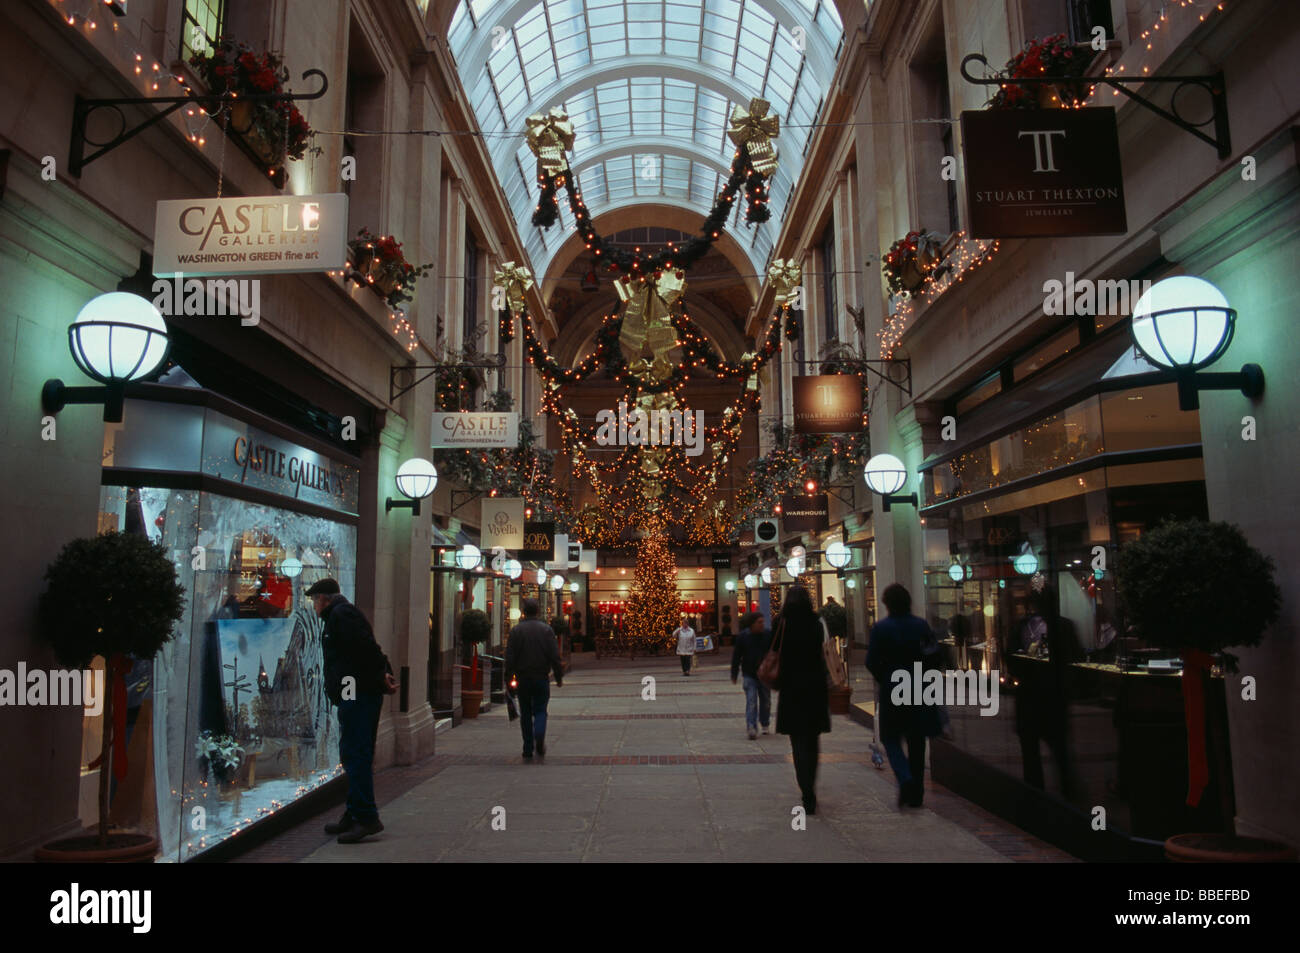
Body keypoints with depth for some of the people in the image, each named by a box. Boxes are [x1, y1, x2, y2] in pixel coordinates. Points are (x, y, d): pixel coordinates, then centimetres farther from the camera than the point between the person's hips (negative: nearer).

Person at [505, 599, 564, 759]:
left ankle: (528, 751, 10)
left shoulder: (516, 630, -2)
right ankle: (539, 736, -21)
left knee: (525, 713, 10)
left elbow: (509, 657, -3)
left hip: (523, 678, 0)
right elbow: (555, 656, -3)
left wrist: (509, 677, 5)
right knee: (540, 710, 8)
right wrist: (559, 677, 4)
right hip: (541, 677, 0)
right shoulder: (547, 629, -1)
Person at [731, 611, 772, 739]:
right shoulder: (743, 637, -4)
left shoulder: (768, 635, 0)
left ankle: (765, 724, 33)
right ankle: (751, 728, -15)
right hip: (749, 675, -2)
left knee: (765, 700, 14)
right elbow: (736, 656, 1)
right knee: (751, 701, -10)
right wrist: (734, 675, 1)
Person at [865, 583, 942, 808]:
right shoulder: (922, 625, -1)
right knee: (916, 741, 13)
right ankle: (916, 794, 18)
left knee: (891, 739, 10)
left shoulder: (880, 628, -10)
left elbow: (871, 662, -9)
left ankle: (905, 779, -13)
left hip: (892, 691, -3)